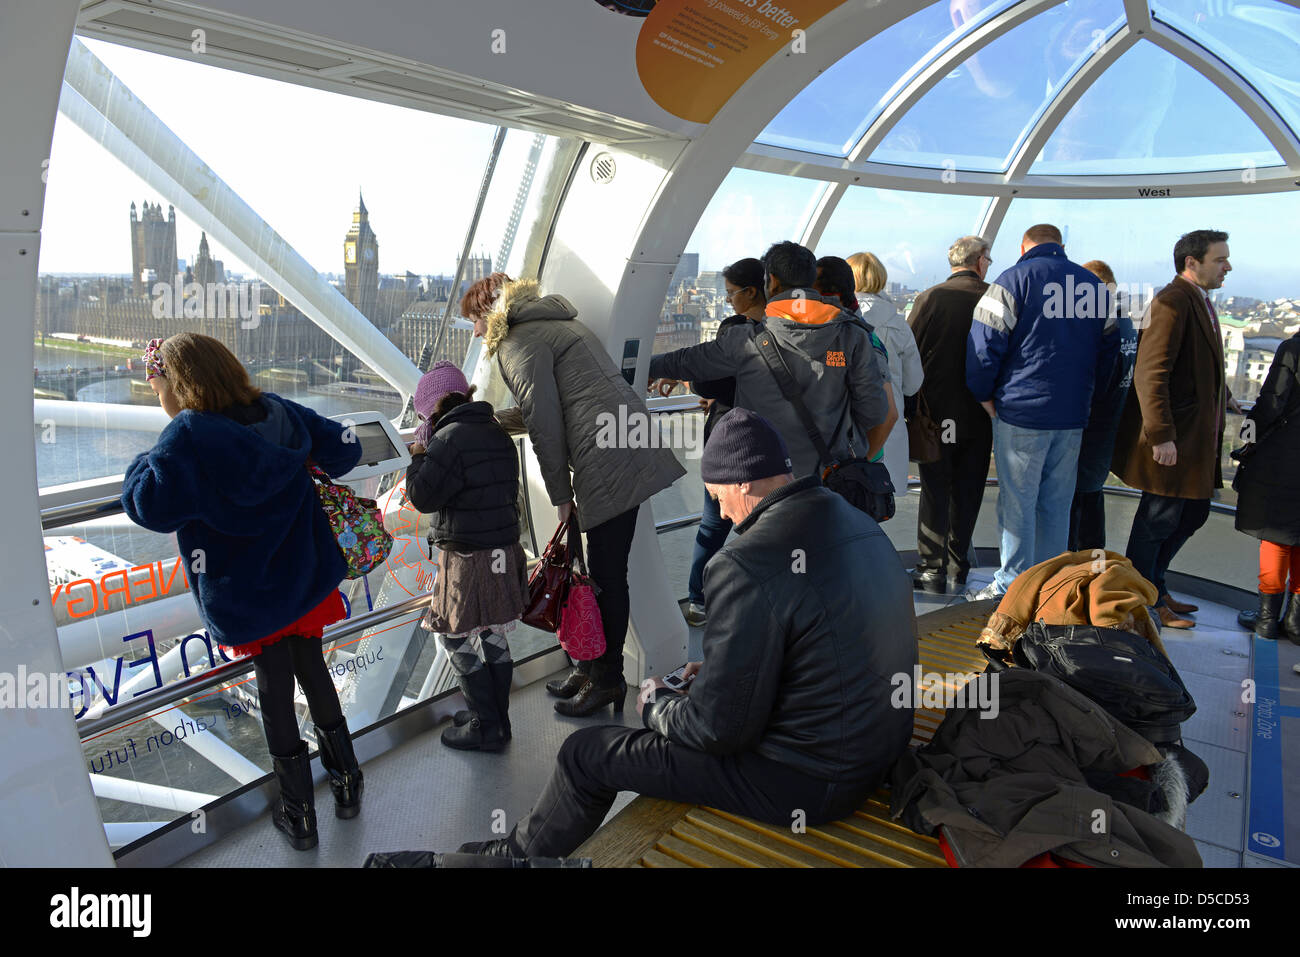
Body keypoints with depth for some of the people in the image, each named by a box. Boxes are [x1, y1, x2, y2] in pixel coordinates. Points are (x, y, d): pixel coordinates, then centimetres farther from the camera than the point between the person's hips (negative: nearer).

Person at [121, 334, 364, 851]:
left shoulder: (187, 436, -20)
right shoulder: (278, 412, -3)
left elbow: (151, 505, -28)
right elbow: (343, 448, 0)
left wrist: (143, 465, -8)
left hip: (248, 593, -4)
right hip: (308, 578, 4)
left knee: (275, 689, 11)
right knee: (313, 671, 20)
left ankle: (299, 815, 24)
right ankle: (346, 783, 33)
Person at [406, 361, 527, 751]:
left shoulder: (449, 438, -17)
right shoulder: (498, 434, 10)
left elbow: (423, 497, -15)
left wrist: (419, 456, 2)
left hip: (467, 558, -9)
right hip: (503, 549, 9)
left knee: (457, 638, 4)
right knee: (492, 634, 18)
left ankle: (485, 727, 10)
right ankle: (497, 716, 29)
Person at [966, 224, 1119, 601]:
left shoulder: (1014, 280, -6)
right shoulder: (1096, 286, 12)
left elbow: (984, 342, -12)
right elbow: (1108, 347, 17)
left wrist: (984, 395, 0)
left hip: (1021, 412, -5)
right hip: (1073, 416, 5)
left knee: (1017, 503, 1)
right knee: (1057, 504, 13)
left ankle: (1012, 589, 6)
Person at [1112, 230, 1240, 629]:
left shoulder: (1200, 301, 16)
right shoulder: (1173, 301, -17)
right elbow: (1150, 374, -24)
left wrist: (1224, 399, 16)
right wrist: (1161, 436, -26)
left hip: (1197, 438, 10)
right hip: (1173, 440, -10)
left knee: (1192, 515, 18)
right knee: (1159, 520, 1)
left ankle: (1152, 585, 31)